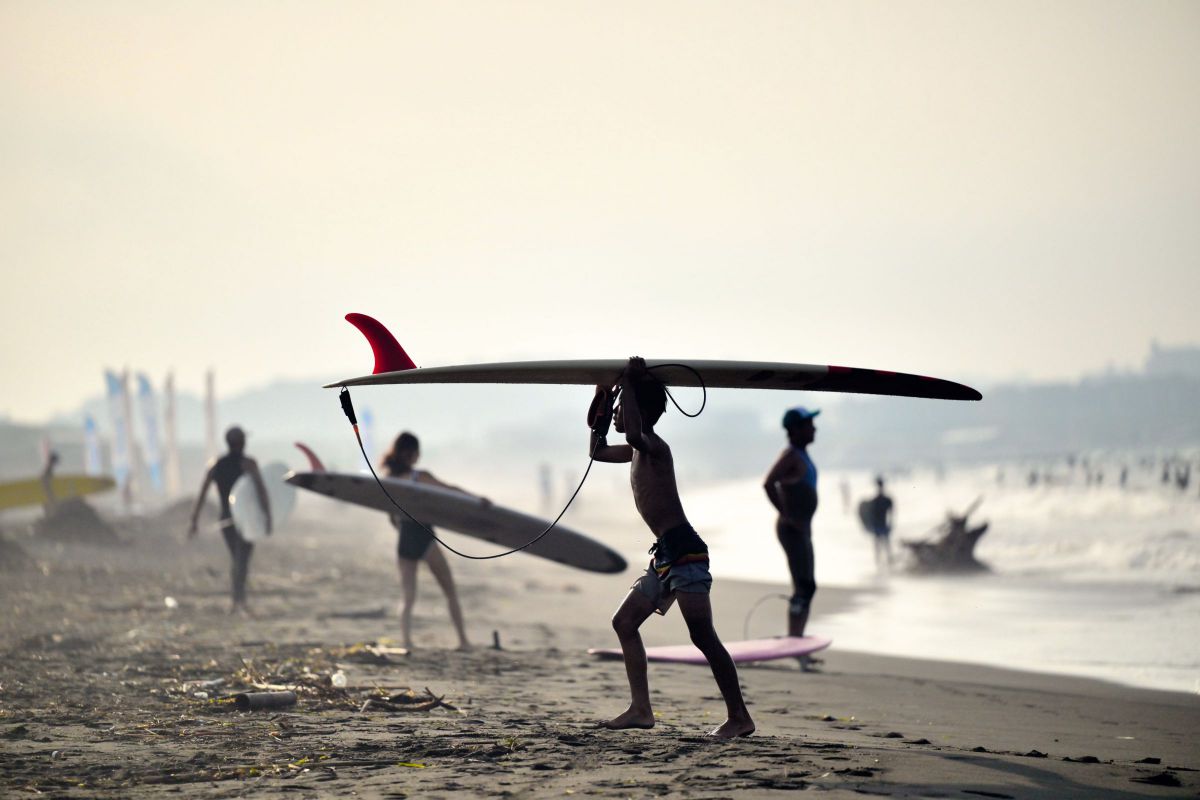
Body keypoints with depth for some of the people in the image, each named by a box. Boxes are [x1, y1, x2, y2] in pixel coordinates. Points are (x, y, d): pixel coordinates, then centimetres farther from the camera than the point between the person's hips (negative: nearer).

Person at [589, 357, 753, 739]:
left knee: (703, 636, -13)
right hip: (666, 554, 10)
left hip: (684, 550, -10)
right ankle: (640, 709, 11)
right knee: (624, 622, 12)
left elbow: (634, 434, -35)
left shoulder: (654, 447, -10)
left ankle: (740, 718, -12)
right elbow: (598, 451, 34)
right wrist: (603, 398, 24)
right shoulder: (637, 450, 19)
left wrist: (628, 385, -23)